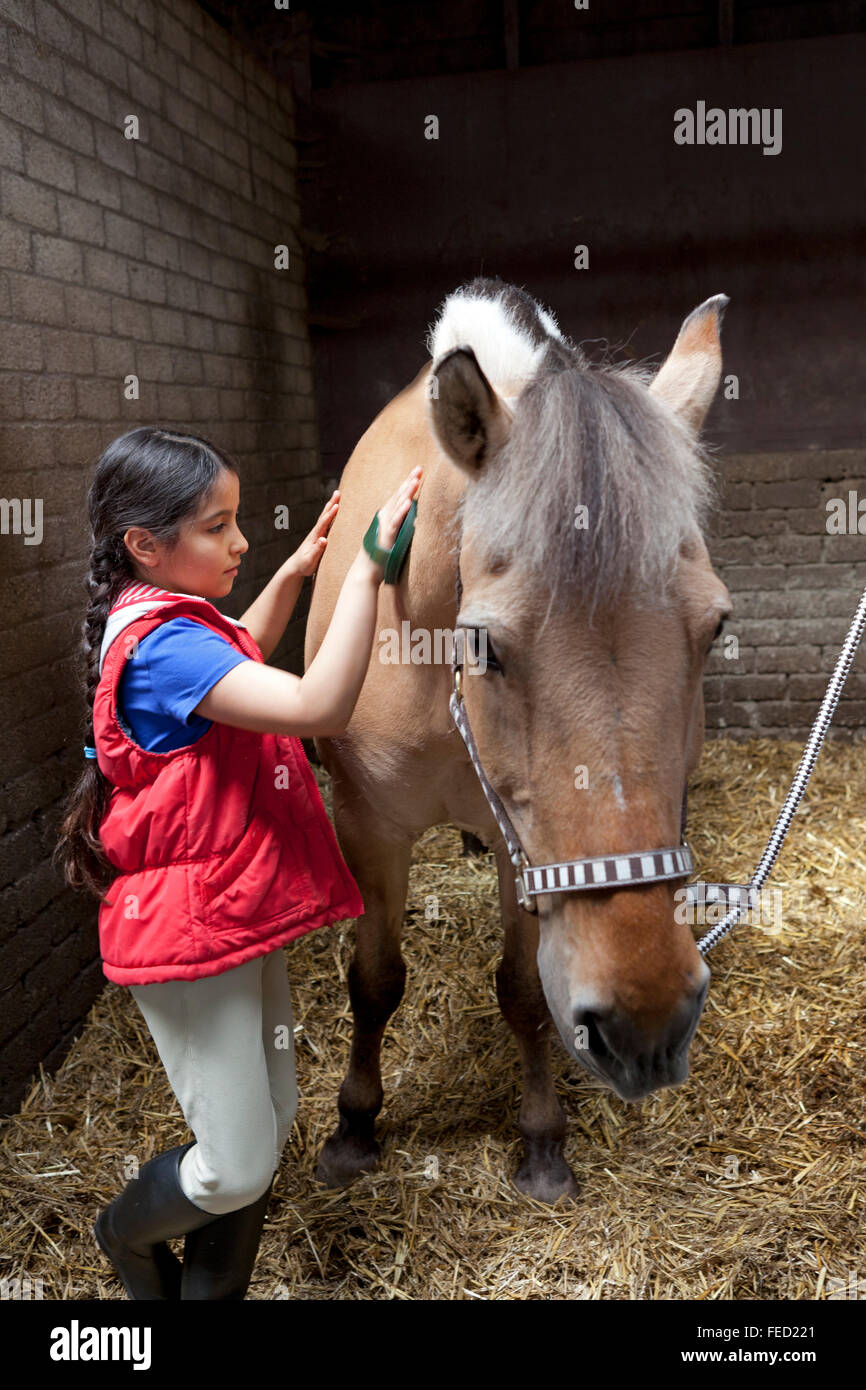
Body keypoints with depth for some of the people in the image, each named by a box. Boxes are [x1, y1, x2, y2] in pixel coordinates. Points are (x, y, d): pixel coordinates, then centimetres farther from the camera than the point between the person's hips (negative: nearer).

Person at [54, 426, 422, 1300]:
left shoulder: (170, 623, 8)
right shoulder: (166, 647, -25)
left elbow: (238, 662, 31)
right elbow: (319, 707, -36)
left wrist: (294, 571, 23)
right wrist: (368, 565, -35)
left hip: (237, 916, 10)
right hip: (191, 937, -10)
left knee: (269, 1125, 19)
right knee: (236, 1169, 4)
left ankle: (213, 1287, 38)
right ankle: (128, 1236, 36)